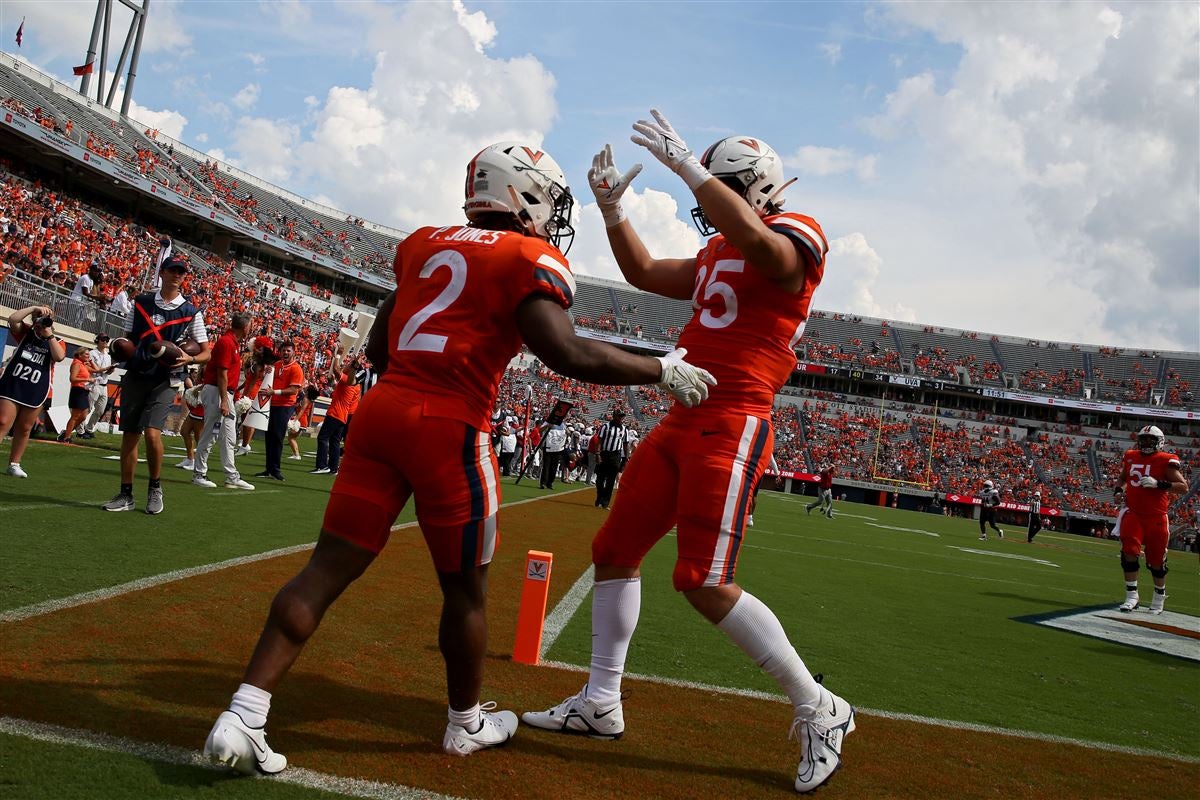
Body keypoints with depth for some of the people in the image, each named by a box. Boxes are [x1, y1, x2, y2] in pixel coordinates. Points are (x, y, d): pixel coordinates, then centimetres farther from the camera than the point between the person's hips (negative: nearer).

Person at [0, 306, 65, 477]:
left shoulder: (57, 342, 5)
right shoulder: (25, 333, 8)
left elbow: (59, 357, -16)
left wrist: (49, 335, -14)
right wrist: (34, 308, -12)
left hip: (36, 392, 1)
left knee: (24, 429, 9)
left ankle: (14, 464, 19)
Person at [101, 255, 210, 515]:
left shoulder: (191, 312, 1)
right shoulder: (141, 302, 9)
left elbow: (206, 352, 3)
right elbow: (129, 337, 20)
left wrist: (189, 359, -17)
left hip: (165, 382, -3)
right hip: (135, 376, 3)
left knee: (152, 433, -19)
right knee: (129, 435, 5)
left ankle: (155, 488, 3)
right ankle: (126, 495, 15)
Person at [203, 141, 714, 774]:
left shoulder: (422, 244, 17)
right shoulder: (531, 259, -2)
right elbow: (567, 354, -15)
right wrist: (665, 371, -4)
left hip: (380, 407, 6)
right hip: (449, 428, -5)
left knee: (327, 570, 7)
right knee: (465, 590, 12)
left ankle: (243, 716, 5)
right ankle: (466, 725, 31)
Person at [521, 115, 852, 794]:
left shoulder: (798, 235, -5)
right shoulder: (716, 254, 21)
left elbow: (755, 239, -29)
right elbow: (645, 273, 30)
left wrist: (685, 163, -25)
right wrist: (611, 208, 19)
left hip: (732, 426, -9)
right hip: (680, 423, 10)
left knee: (706, 585, -14)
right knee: (615, 552, 12)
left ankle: (820, 712, 4)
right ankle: (600, 705, 26)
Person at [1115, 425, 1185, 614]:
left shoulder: (1165, 461, -6)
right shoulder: (1131, 457, 9)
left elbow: (1183, 486, -11)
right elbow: (1122, 478, 27)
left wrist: (1158, 484, -23)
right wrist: (1118, 490, 7)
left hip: (1156, 517, -3)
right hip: (1133, 513, 3)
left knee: (1156, 560, 7)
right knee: (1129, 551, -12)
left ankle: (1159, 599, 28)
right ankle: (1131, 596, -4)